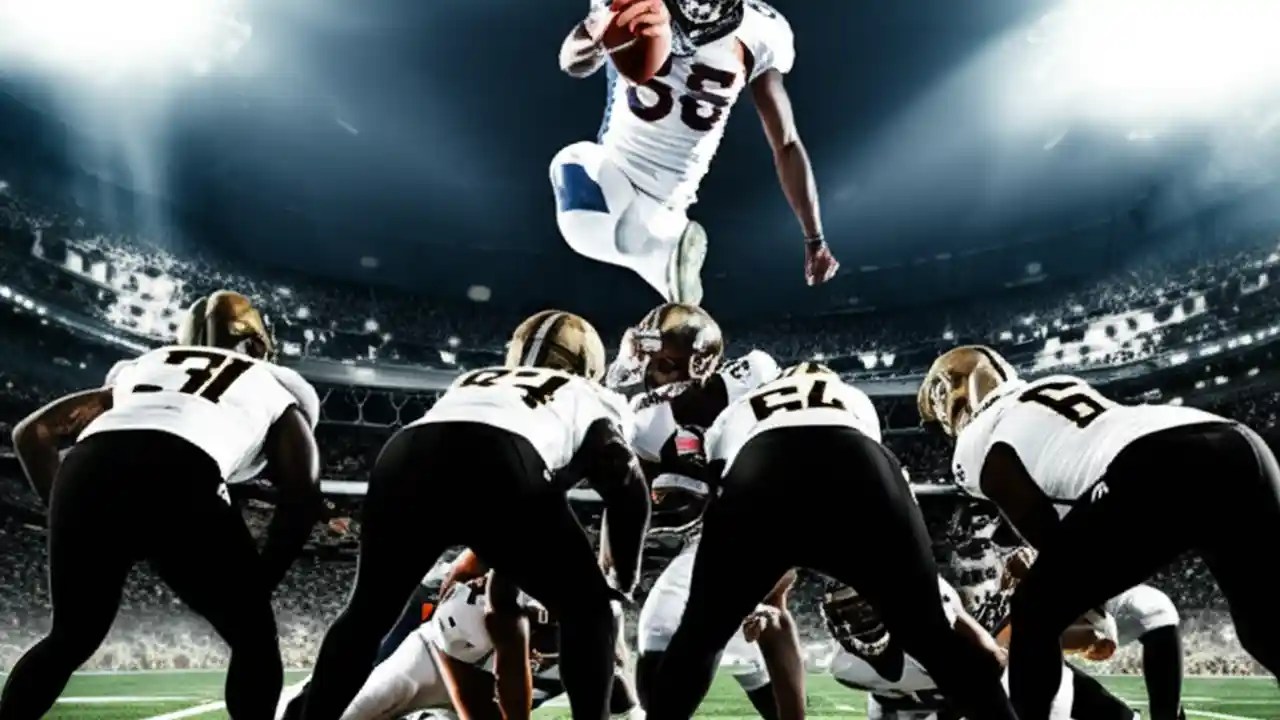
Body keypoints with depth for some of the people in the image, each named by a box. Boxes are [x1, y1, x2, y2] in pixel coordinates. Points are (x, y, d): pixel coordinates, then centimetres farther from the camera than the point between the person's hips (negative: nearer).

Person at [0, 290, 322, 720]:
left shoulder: (142, 366, 37)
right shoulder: (277, 389, 28)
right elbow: (302, 497, 13)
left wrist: (71, 516, 34)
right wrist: (260, 584, 21)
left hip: (86, 471, 4)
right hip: (178, 480, -4)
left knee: (71, 637, 28)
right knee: (254, 639, 17)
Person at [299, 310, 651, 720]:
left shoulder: (472, 381, 42)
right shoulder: (587, 398, 30)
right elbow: (627, 490, 16)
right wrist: (623, 580, 30)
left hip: (407, 456, 4)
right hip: (501, 466, -4)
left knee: (368, 612, 26)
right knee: (587, 609, 17)